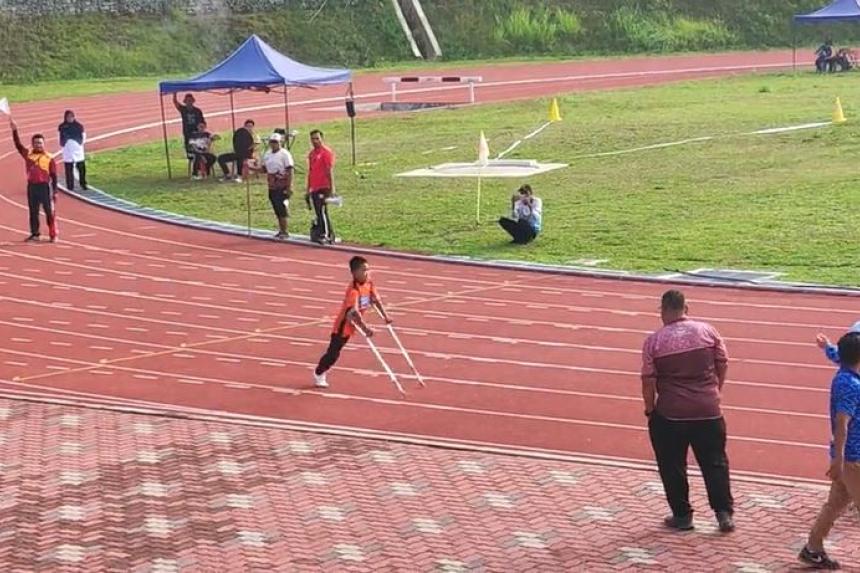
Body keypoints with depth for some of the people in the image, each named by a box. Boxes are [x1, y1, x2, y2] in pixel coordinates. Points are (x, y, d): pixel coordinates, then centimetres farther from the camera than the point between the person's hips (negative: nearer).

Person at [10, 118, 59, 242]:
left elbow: (54, 176, -1)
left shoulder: (49, 158, -2)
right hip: (32, 187, 3)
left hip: (45, 187, -3)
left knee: (49, 212, -1)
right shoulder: (28, 154, 6)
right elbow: (18, 144, 0)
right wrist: (14, 130, -10)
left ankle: (53, 235, 4)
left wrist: (55, 191, -4)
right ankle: (34, 234, 18)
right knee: (33, 212, 9)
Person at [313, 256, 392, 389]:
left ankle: (321, 373, 32)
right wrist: (365, 328, -47)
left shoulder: (369, 284, -4)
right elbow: (354, 311, -39)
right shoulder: (353, 289, -30)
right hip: (343, 324, -8)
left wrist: (385, 316, -3)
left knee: (335, 352, 18)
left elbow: (376, 300, 6)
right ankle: (318, 375, 16)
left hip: (352, 325, 8)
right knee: (333, 352, -2)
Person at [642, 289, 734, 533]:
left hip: (670, 413, -2)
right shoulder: (707, 331, 0)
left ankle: (682, 515, 16)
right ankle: (724, 513, 7)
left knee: (672, 465, 11)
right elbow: (722, 364, 4)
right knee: (715, 462, 11)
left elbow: (648, 380, -6)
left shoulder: (654, 341, -6)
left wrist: (650, 408, 8)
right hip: (708, 410, 2)